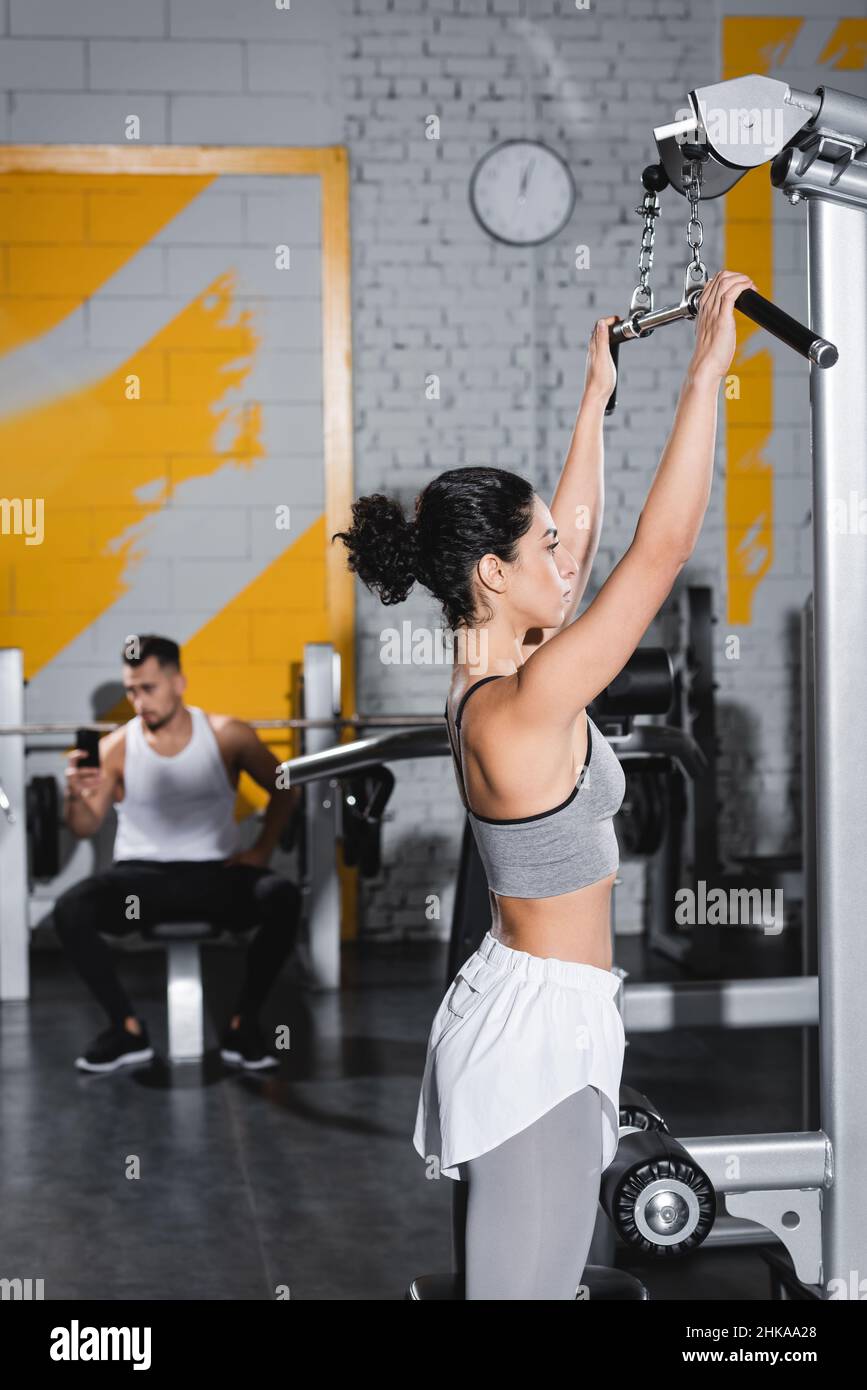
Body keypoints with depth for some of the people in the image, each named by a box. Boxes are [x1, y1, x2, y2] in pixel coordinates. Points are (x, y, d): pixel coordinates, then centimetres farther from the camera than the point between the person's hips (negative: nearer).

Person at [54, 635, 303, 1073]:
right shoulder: (117, 747, -3)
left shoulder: (227, 735, -3)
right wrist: (76, 795, -27)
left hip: (216, 874, 0)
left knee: (283, 897, -31)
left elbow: (285, 790, 10)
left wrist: (262, 849, -2)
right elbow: (86, 828, -5)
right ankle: (128, 1029, -12)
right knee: (69, 908, -30)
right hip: (140, 877, 0)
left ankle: (242, 1025, -14)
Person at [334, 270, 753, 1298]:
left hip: (521, 1001, 10)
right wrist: (706, 371, -18)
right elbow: (662, 549, -24)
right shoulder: (521, 708, -23)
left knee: (537, 1267, 19)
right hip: (545, 1024, -10)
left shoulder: (483, 680, 3)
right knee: (528, 1280, -1)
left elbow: (579, 528, 16)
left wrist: (598, 392, 23)